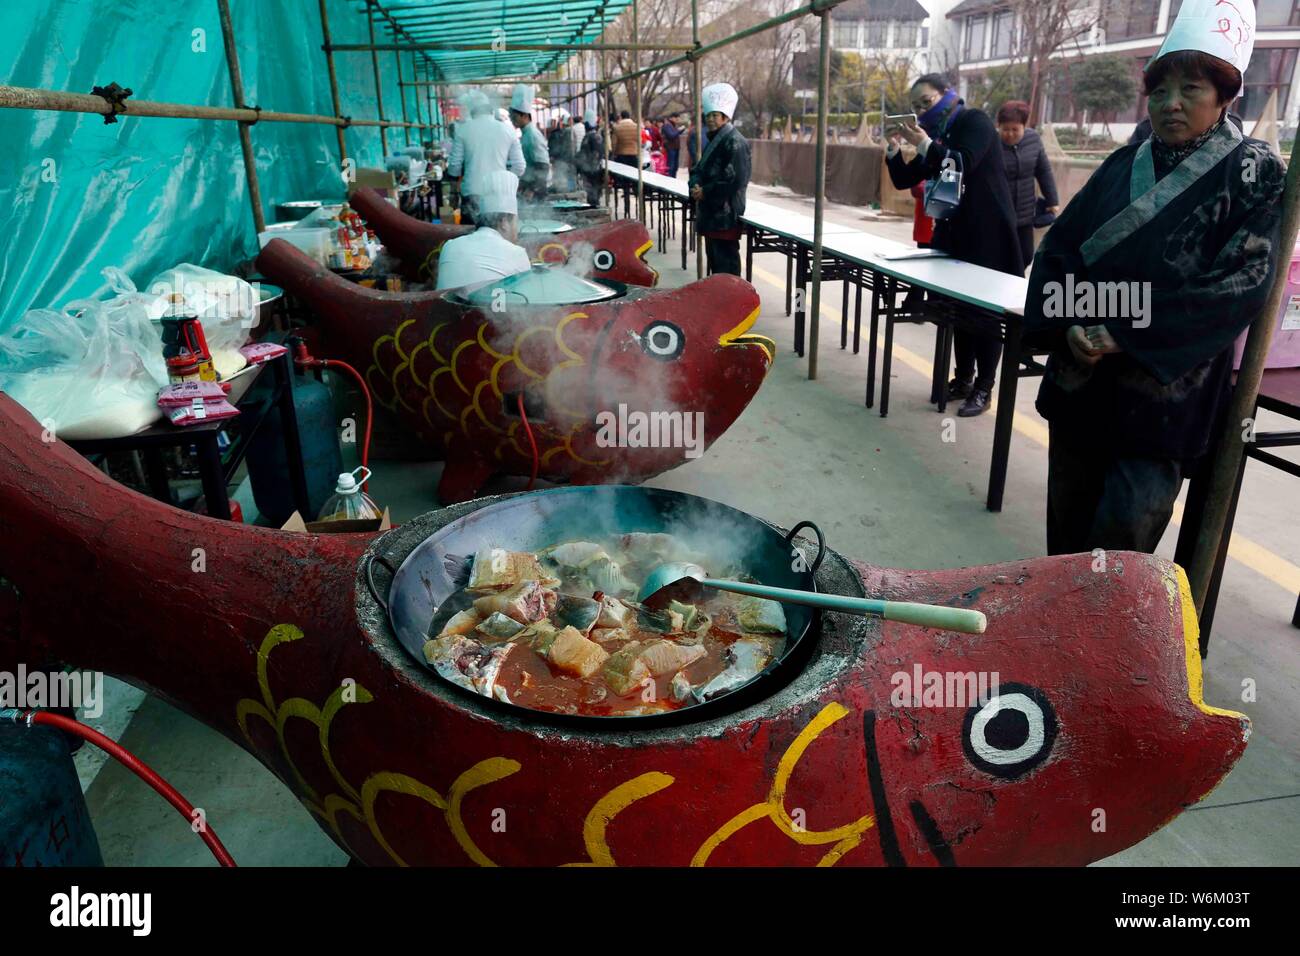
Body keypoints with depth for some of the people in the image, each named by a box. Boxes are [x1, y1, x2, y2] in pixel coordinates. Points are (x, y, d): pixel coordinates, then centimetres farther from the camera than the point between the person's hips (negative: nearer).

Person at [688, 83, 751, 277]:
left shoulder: (735, 142, -13)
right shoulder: (714, 139, 18)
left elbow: (735, 180, -21)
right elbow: (698, 169, 22)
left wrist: (705, 192, -15)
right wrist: (695, 185, -1)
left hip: (726, 215, -10)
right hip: (710, 213, 10)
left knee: (726, 263, -8)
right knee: (713, 259, 17)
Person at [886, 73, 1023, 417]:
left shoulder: (974, 121, -7)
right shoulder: (937, 136, 12)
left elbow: (964, 164, -22)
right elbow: (903, 181, 11)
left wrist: (925, 145, -21)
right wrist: (894, 148, -4)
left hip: (987, 234, -7)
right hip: (954, 234, 7)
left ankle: (983, 388, 2)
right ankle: (963, 378, 21)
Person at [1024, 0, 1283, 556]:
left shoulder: (1252, 172, -2)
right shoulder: (1124, 165, 10)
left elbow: (1243, 283, -12)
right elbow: (1058, 248, 8)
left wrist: (1123, 335, -18)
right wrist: (1069, 326, -10)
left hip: (1167, 387, -4)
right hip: (1080, 377, 5)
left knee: (1128, 526, -9)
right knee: (1068, 519, 13)